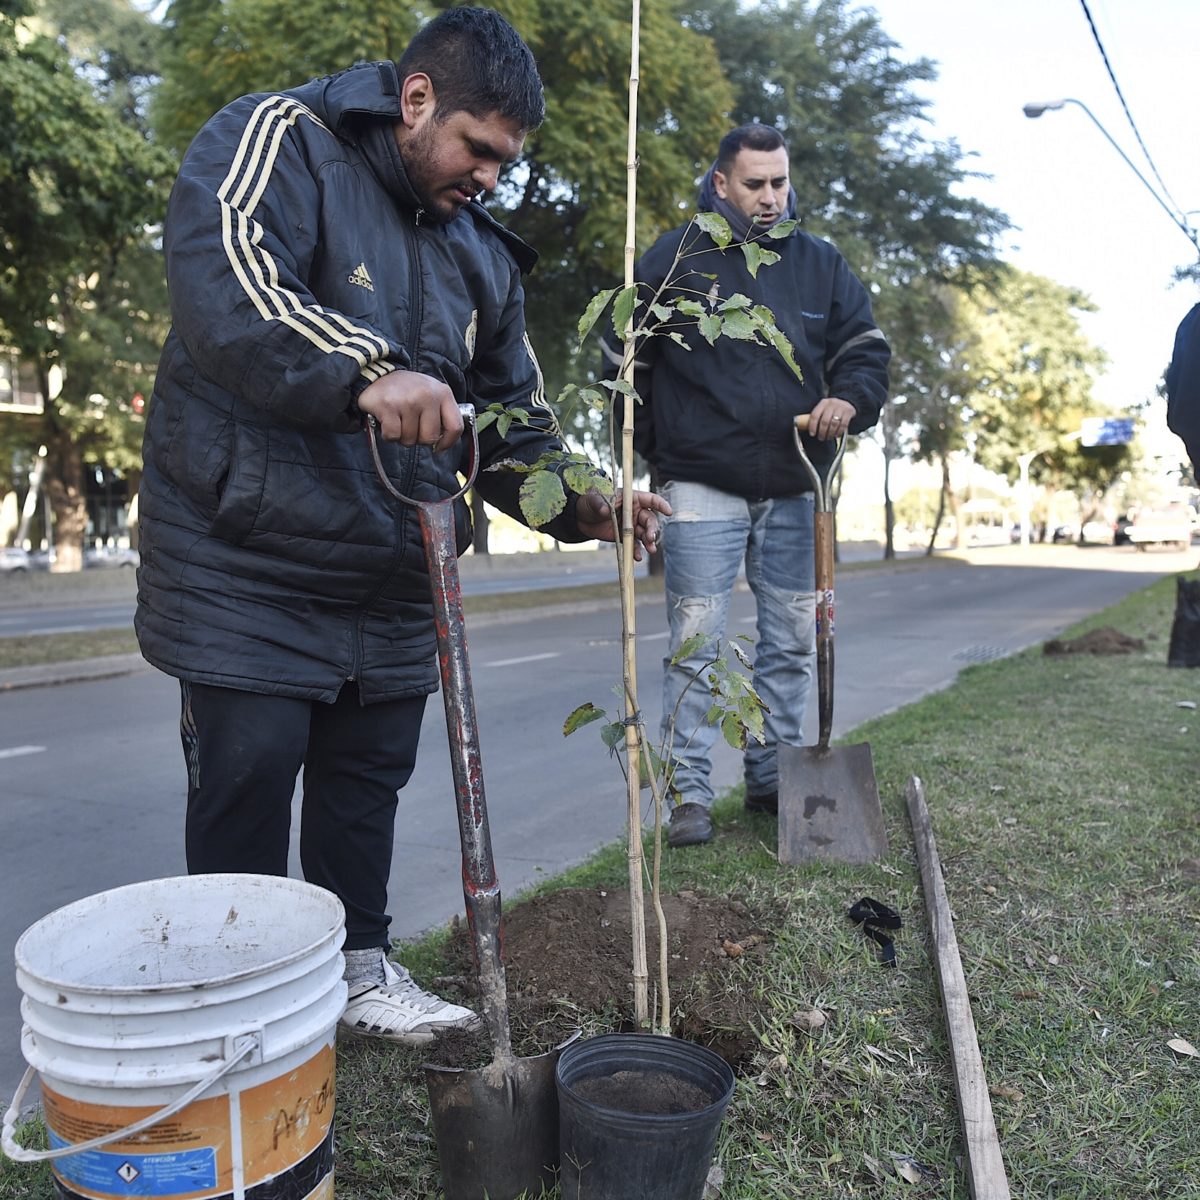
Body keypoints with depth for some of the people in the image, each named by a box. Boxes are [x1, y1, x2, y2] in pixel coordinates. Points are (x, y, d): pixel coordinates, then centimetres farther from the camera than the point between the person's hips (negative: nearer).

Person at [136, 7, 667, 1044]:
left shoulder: (480, 253, 11)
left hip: (392, 580, 6)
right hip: (250, 560, -6)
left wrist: (579, 503, -3)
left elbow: (512, 416, 14)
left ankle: (359, 967, 32)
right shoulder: (279, 141, -7)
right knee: (248, 779, -1)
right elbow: (225, 284, -28)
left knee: (369, 775, 14)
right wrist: (368, 370, -42)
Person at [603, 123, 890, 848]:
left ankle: (773, 777, 24)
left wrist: (849, 399, -9)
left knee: (793, 644, 10)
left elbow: (866, 348, 13)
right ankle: (689, 794, 4)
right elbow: (626, 362, 4)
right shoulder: (676, 259, 1)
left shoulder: (820, 263, 11)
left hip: (795, 493, 4)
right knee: (695, 645, -5)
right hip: (703, 489, -4)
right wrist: (655, 452, 1)